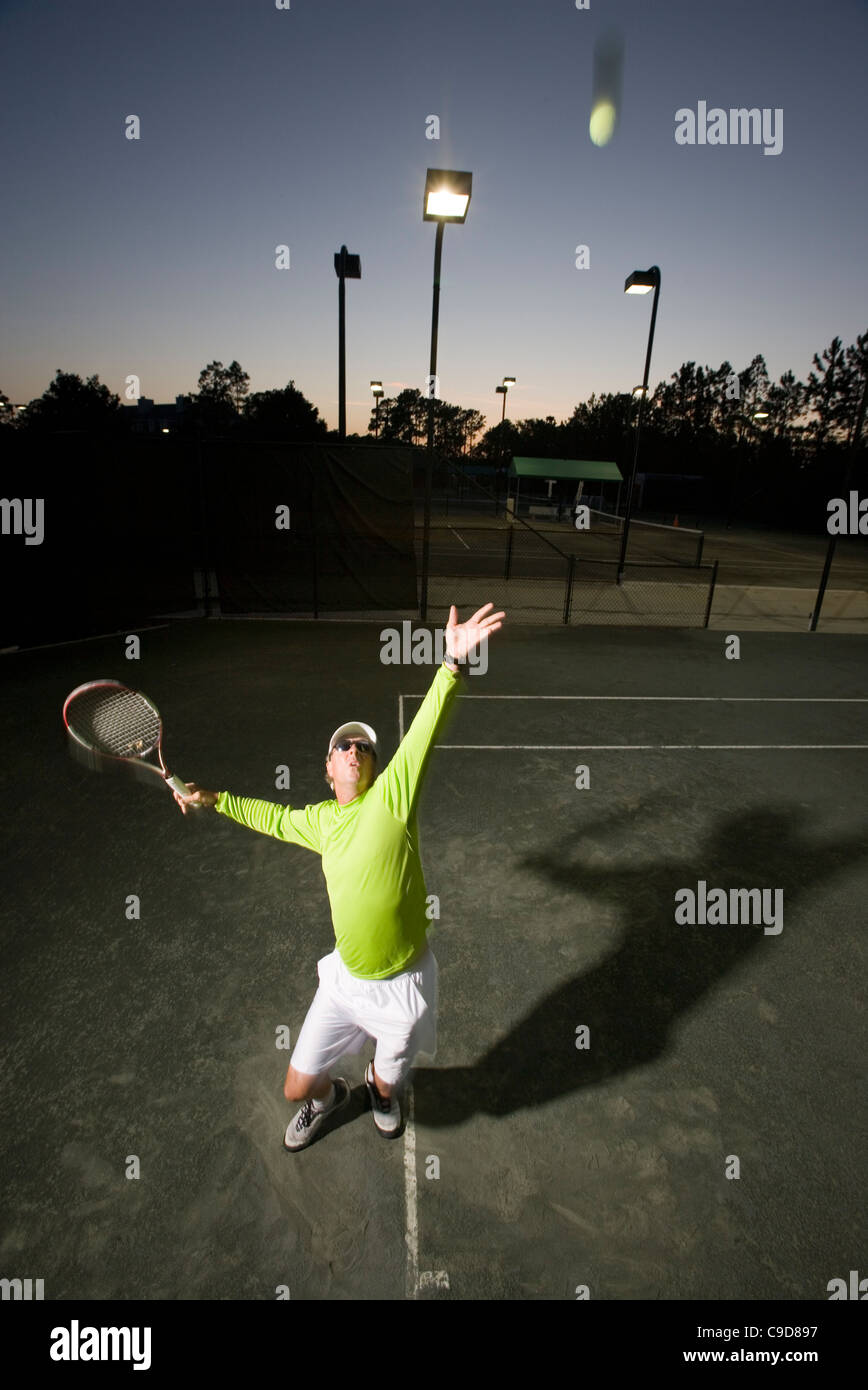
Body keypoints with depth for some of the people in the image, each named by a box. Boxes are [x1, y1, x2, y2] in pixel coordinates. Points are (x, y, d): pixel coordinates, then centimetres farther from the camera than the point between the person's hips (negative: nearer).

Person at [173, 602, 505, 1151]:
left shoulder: (392, 795, -15)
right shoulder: (320, 820, 0)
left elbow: (425, 730, -30)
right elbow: (274, 817, 22)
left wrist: (452, 664, -43)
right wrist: (213, 799, 23)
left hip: (403, 985, -4)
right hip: (346, 982, 4)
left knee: (389, 1084, 20)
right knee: (298, 1086, 14)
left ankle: (381, 1090, 59)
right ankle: (328, 1097, 51)